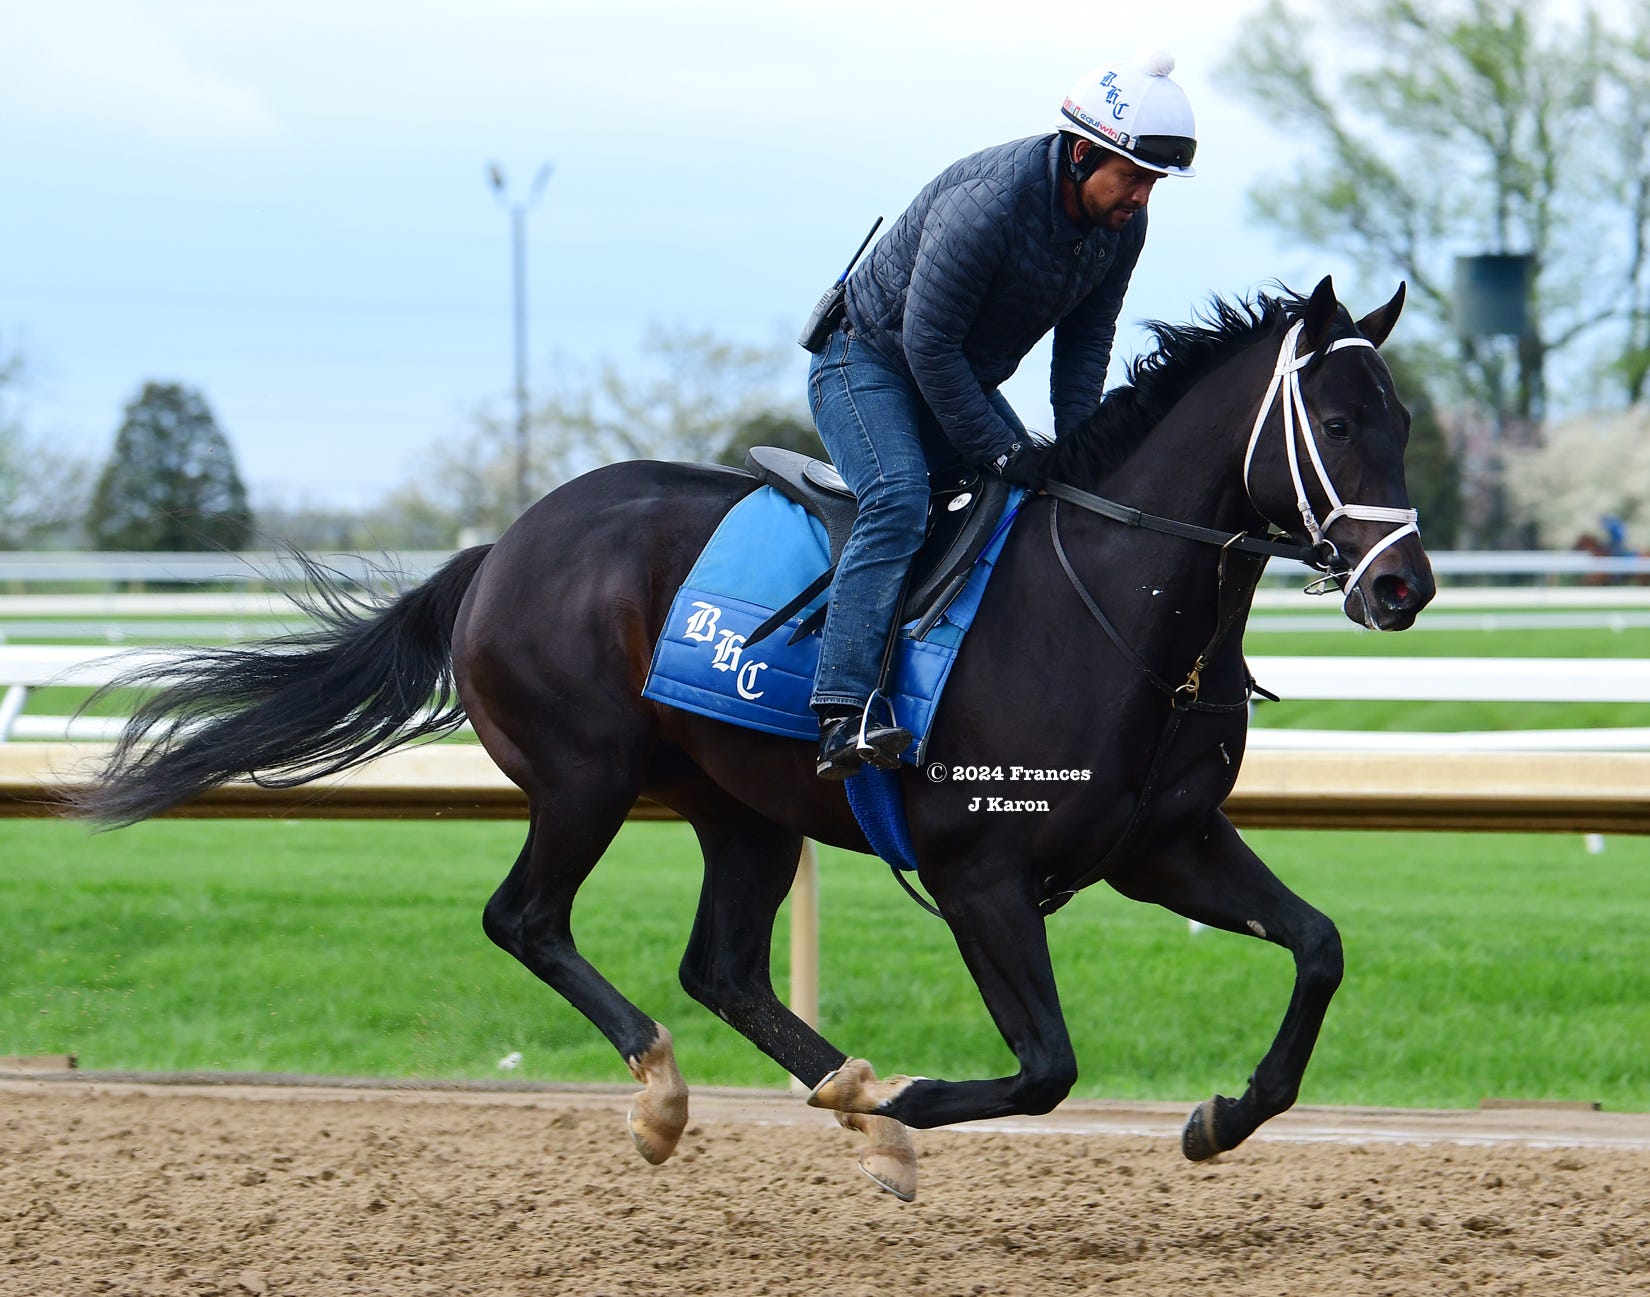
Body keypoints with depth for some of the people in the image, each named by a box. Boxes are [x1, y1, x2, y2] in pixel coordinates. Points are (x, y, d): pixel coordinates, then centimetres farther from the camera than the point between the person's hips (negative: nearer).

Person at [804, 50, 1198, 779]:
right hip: (868, 362, -8)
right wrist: (1001, 452, -25)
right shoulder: (988, 201, -33)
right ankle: (846, 712, -39)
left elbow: (1086, 339, 3)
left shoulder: (1121, 223, -8)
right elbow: (928, 342, -29)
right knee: (899, 500, -30)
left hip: (964, 380, 8)